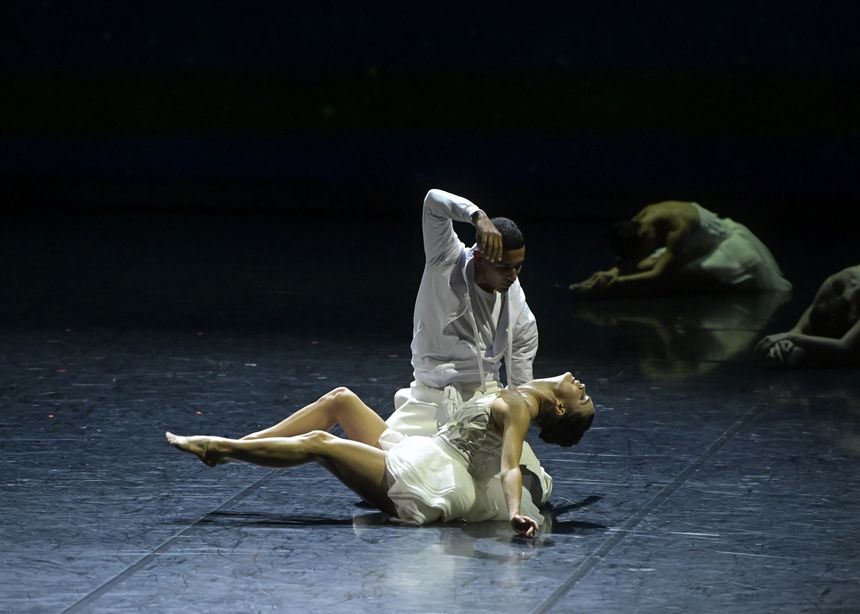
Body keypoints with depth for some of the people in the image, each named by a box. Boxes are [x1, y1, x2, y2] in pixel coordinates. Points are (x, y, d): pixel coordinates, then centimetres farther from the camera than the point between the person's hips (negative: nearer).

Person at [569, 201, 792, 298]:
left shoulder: (677, 226, -39)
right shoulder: (639, 223, -17)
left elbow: (659, 275, -43)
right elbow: (628, 262, -12)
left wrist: (617, 281, -49)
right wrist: (611, 274, -34)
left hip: (731, 248, -7)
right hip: (702, 248, 7)